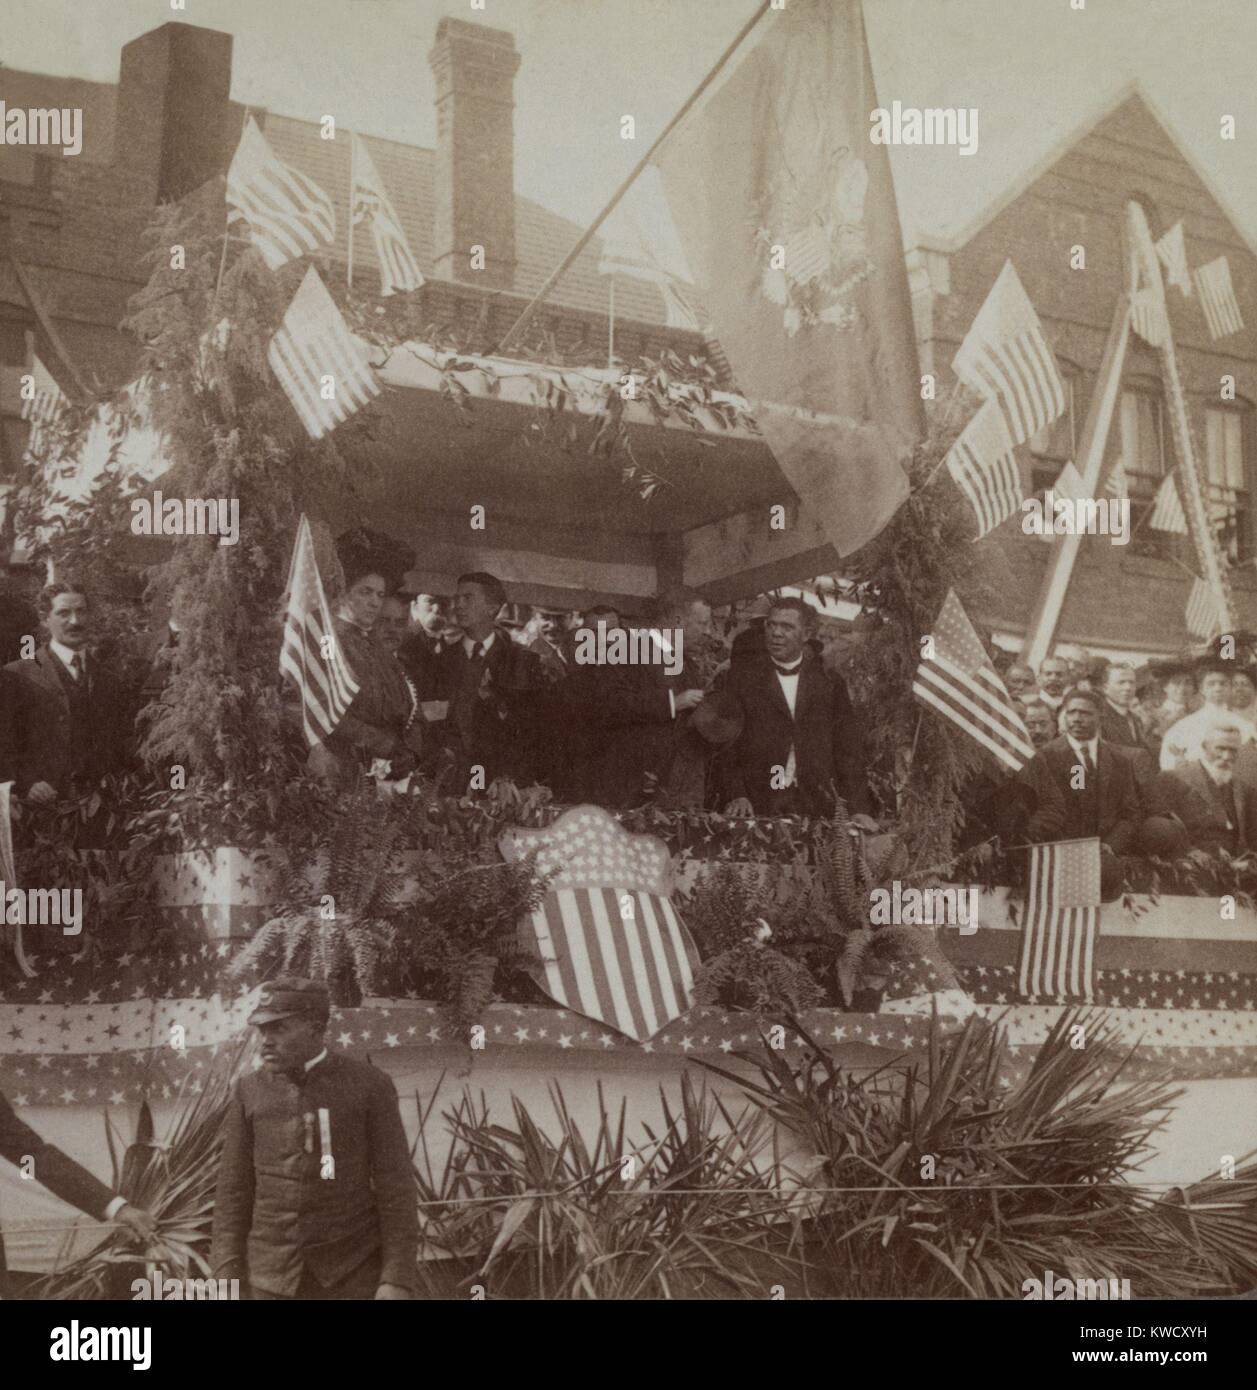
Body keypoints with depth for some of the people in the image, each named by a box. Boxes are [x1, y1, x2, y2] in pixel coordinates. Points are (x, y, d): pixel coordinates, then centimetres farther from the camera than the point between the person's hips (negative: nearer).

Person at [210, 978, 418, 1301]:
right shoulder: (249, 1092, 2)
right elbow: (233, 1190, 4)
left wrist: (398, 1281, -14)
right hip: (277, 1272, 2)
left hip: (353, 1270, -2)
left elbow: (396, 1187, -7)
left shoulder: (370, 1086, -6)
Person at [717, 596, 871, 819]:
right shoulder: (743, 676, 4)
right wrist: (735, 795, -13)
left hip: (815, 807, 1)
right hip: (756, 806, -1)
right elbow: (726, 744, 1)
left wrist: (858, 809, -4)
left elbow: (849, 749, 5)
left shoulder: (829, 679, 8)